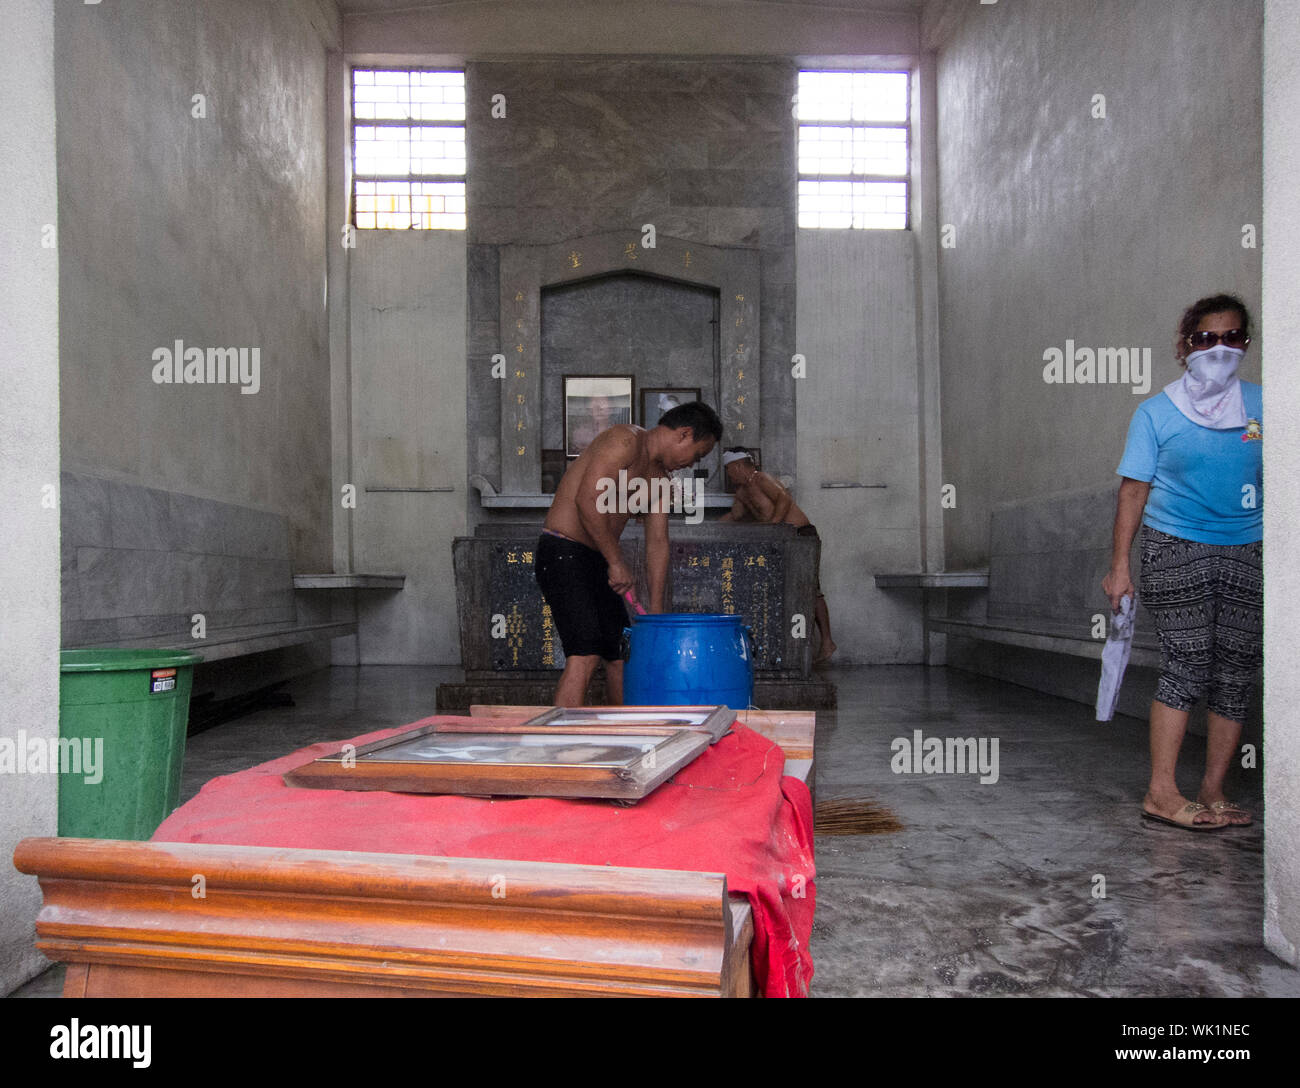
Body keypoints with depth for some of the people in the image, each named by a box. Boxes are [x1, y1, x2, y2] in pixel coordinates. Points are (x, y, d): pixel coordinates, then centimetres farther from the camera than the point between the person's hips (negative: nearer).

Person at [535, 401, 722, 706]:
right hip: (562, 553, -9)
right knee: (585, 655, -18)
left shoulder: (659, 476, 15)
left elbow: (657, 543, 13)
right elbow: (587, 500, -24)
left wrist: (656, 612, 9)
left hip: (596, 562, 9)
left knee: (622, 653, 14)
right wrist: (617, 561, -19)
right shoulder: (625, 440, -14)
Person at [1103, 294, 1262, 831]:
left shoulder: (1260, 404, 9)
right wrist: (1119, 565, -6)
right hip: (1175, 548, -4)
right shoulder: (1156, 412, 1)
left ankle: (1213, 791, 14)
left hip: (1247, 552, 4)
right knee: (1186, 663, -10)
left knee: (1236, 671, 4)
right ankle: (1162, 792, -3)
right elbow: (1134, 489, -1)